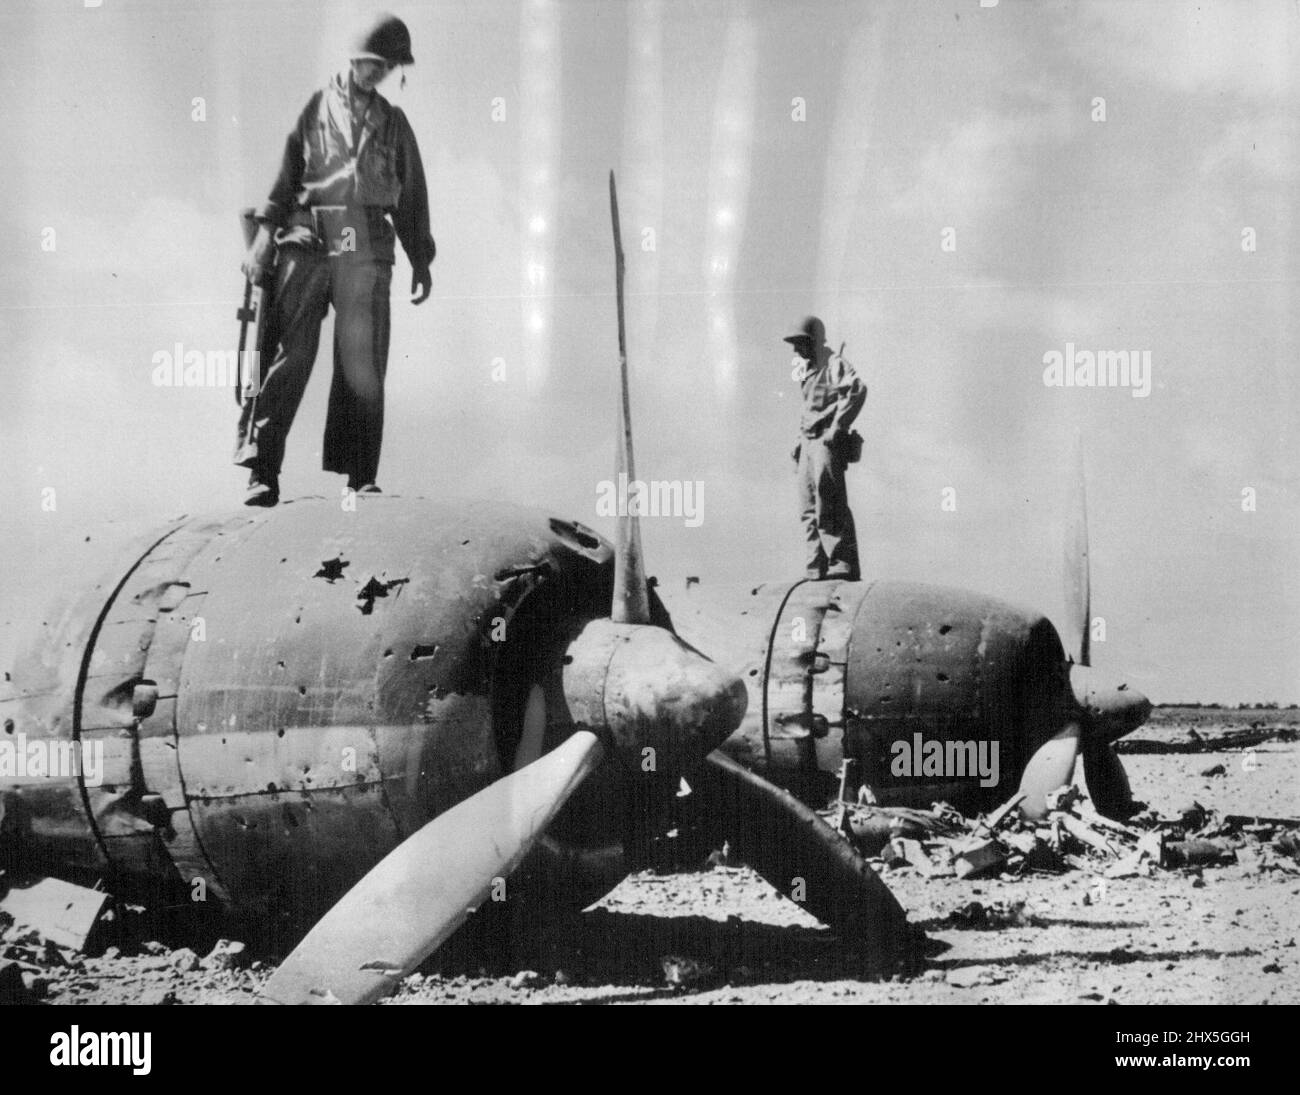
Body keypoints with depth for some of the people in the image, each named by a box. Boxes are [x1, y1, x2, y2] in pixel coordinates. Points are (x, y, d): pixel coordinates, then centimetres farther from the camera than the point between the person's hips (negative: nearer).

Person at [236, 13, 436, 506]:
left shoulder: (393, 123, 21)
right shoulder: (313, 107, 14)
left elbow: (412, 196, 22)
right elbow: (284, 173, 7)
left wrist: (420, 260, 14)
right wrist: (263, 237, -5)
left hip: (367, 248, 2)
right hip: (306, 242, -2)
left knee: (363, 366, -2)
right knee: (288, 355, -10)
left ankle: (362, 476, 1)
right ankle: (262, 473, -13)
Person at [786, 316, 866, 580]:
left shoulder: (833, 364, -6)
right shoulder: (806, 371, 21)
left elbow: (857, 389, -23)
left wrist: (837, 427, -24)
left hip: (828, 443, -9)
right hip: (809, 444, 9)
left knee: (830, 506, -15)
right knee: (809, 509, 5)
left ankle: (845, 565, -17)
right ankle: (817, 570, 6)